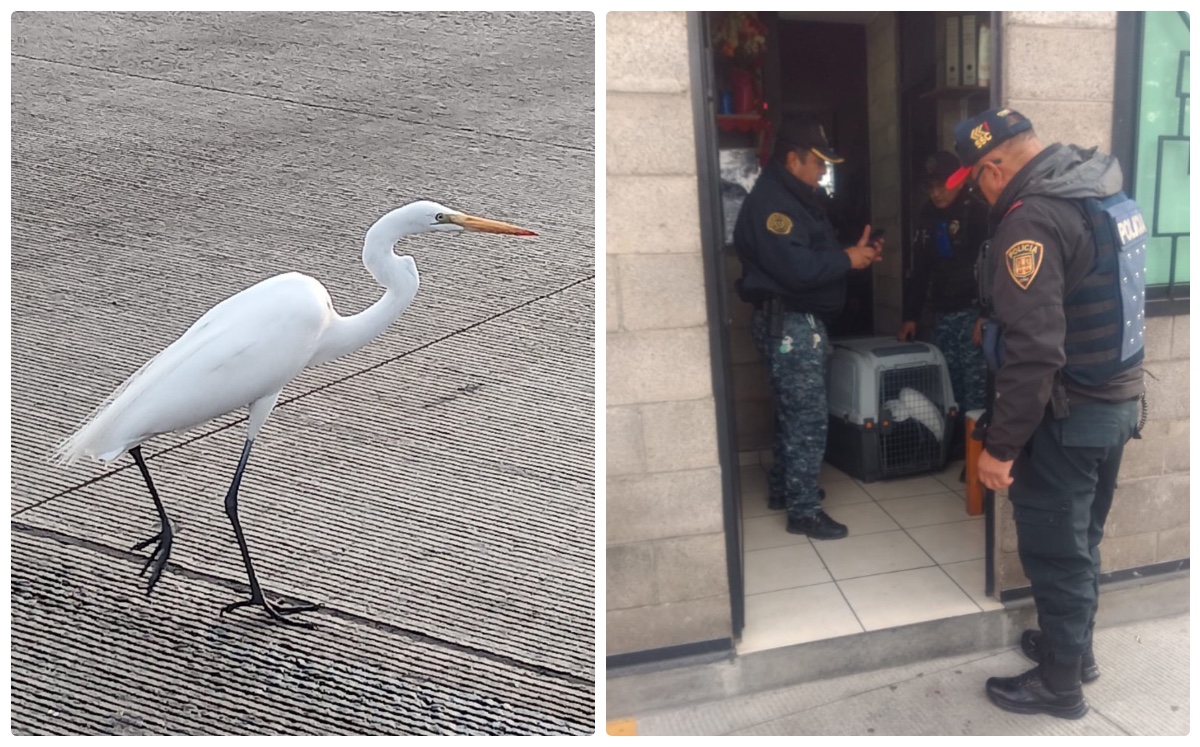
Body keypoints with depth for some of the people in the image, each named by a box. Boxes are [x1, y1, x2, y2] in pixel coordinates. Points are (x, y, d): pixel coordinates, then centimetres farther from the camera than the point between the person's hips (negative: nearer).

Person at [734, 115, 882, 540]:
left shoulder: (797, 198, 16)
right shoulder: (770, 201, -17)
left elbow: (816, 255, 21)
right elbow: (796, 267, -27)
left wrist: (854, 254, 5)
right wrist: (847, 259, -15)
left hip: (803, 319, 11)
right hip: (788, 322, -11)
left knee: (793, 410, 18)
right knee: (808, 416, -7)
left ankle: (784, 488, 31)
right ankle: (803, 511, 1)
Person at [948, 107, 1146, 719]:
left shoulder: (1034, 219, -23)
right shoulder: (1107, 193, 8)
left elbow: (1033, 351, -28)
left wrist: (1001, 444, -22)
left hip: (1067, 416, -9)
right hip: (1118, 401, 9)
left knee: (1054, 552, 6)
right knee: (1081, 541, 23)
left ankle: (1059, 683, 22)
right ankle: (1075, 648, 40)